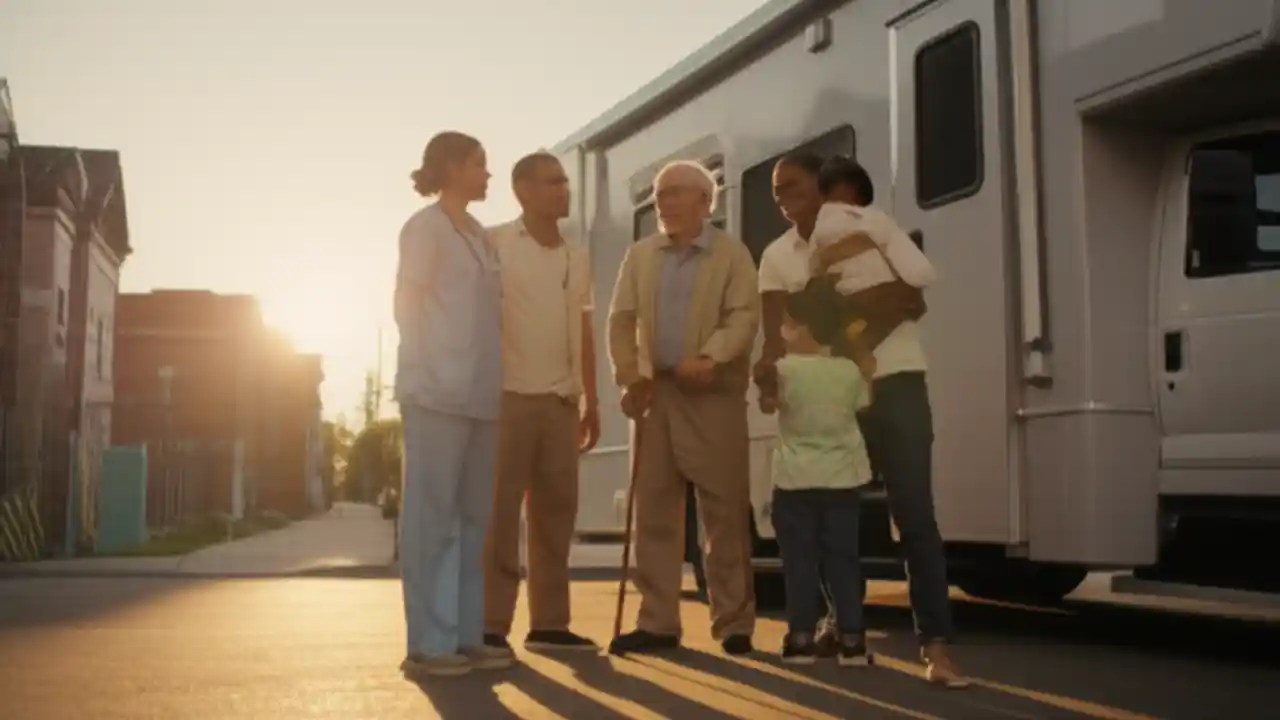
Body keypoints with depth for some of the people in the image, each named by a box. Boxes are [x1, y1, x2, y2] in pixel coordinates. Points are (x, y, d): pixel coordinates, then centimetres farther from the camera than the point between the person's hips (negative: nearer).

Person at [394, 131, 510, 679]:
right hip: (438, 391, -8)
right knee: (432, 515, -6)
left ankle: (465, 636, 13)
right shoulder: (425, 226, -1)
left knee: (473, 516, 8)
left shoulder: (478, 234, 19)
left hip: (479, 393, 8)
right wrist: (429, 378, -10)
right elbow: (408, 304, -5)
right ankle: (429, 643, -2)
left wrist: (488, 379, 9)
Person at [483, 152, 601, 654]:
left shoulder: (577, 257, 15)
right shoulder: (495, 244, -2)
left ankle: (549, 623, 14)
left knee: (556, 511, 7)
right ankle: (490, 625, 2)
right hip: (508, 396, -5)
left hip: (561, 401, 6)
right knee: (499, 511, -3)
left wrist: (591, 401, 13)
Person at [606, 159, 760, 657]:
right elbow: (622, 320, 9)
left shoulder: (732, 254, 2)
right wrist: (630, 378, -3)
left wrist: (709, 358, -25)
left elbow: (744, 316, -9)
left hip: (714, 394, -4)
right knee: (655, 512, 4)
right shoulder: (640, 255, 14)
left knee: (726, 514, -2)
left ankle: (734, 624, 6)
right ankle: (657, 622, 10)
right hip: (657, 392, 4)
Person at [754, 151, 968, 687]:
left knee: (914, 515, -9)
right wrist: (771, 359, -25)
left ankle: (936, 642, -11)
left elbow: (921, 278, -13)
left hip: (894, 385, -3)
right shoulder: (777, 256, 7)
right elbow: (777, 325, -6)